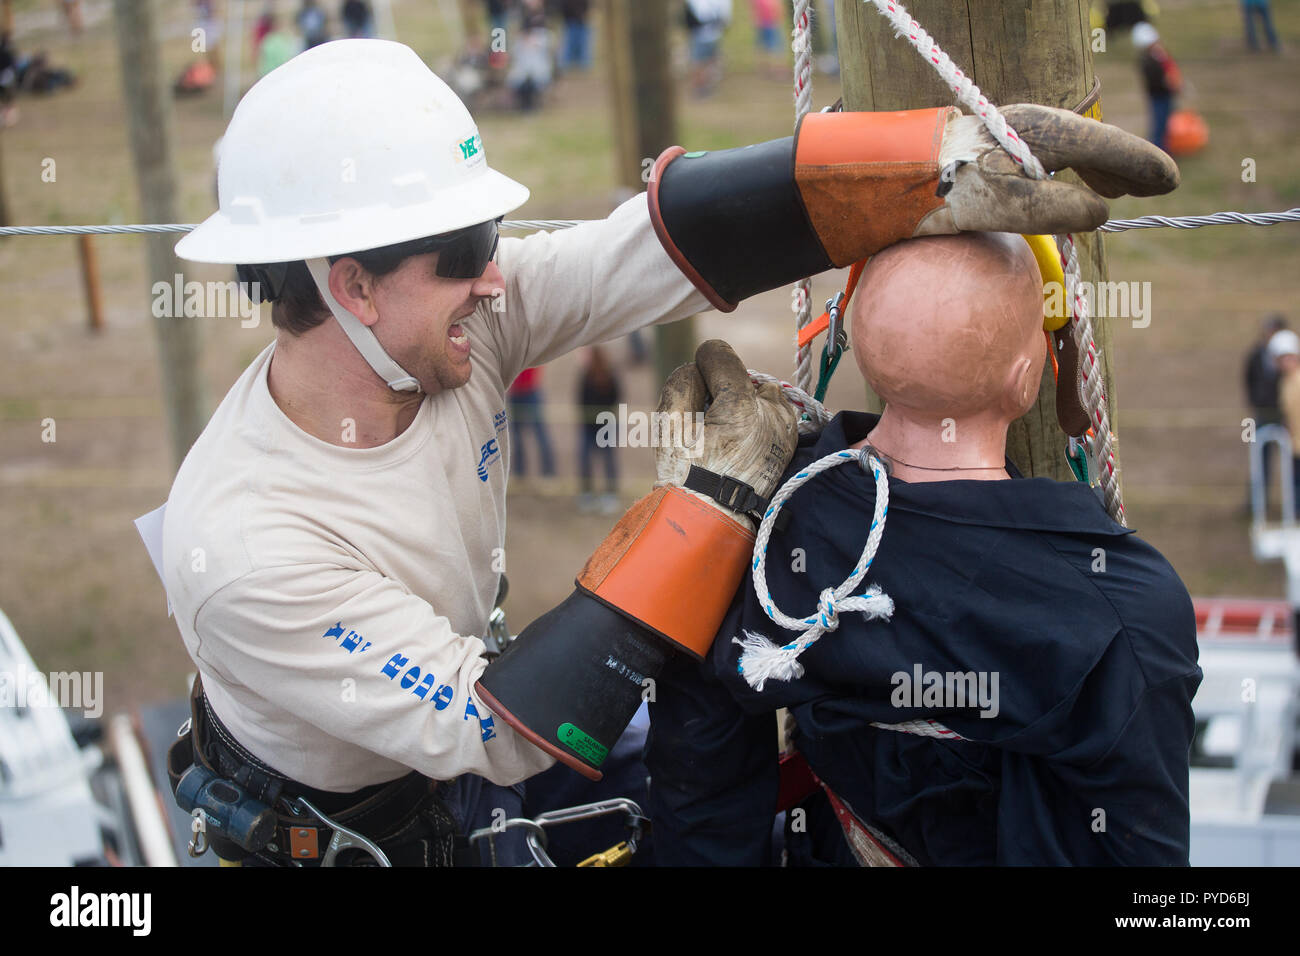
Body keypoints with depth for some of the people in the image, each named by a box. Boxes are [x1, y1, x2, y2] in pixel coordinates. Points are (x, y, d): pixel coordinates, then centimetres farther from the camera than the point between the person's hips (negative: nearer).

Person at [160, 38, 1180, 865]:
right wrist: (713, 499, -34)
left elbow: (679, 234, -27)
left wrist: (947, 161, -39)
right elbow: (494, 732, -33)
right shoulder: (242, 545, -37)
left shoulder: (456, 321, -21)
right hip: (326, 833, -6)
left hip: (441, 754, 6)